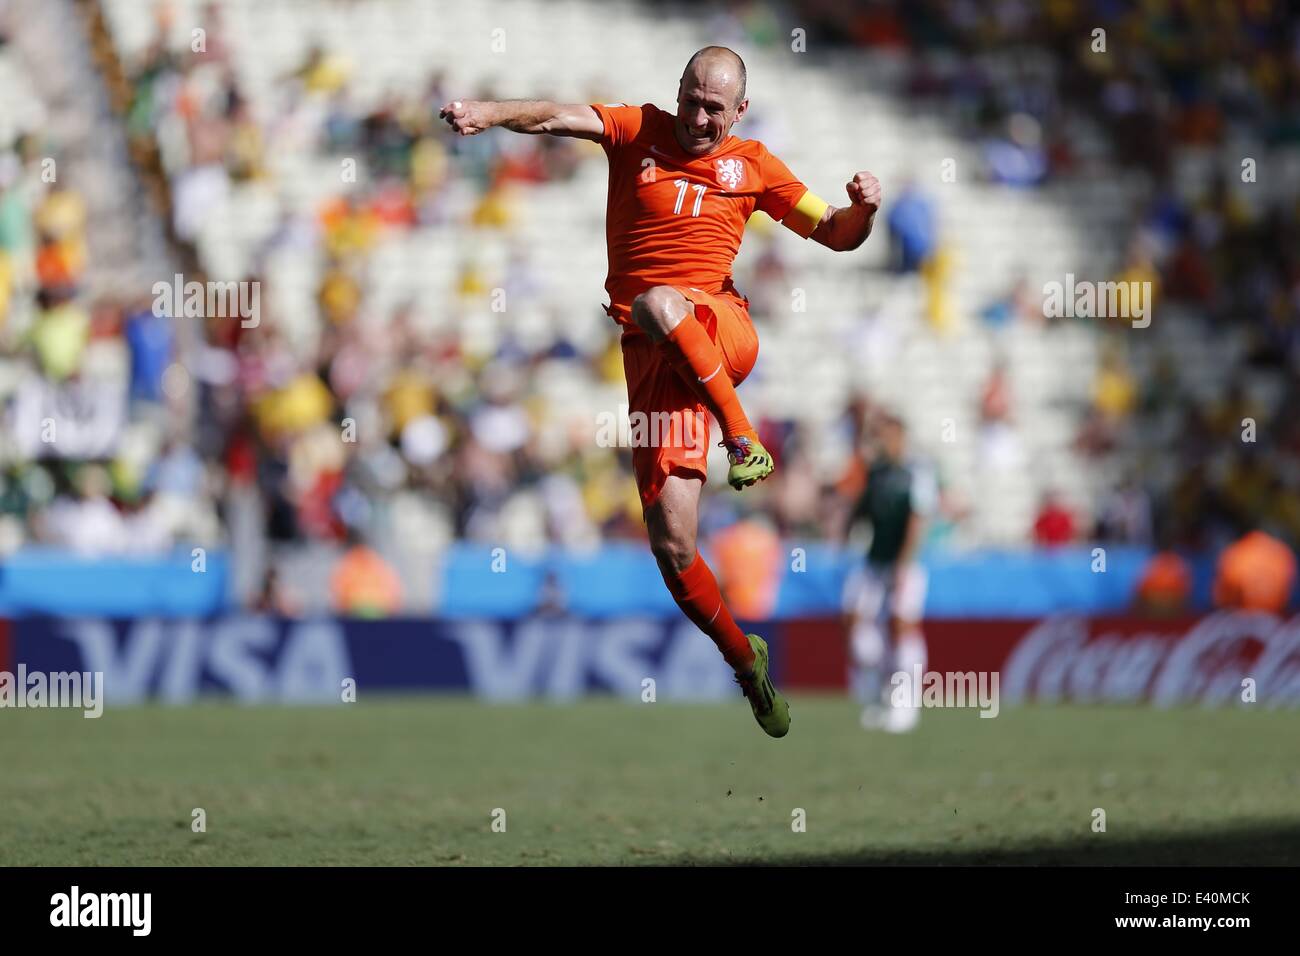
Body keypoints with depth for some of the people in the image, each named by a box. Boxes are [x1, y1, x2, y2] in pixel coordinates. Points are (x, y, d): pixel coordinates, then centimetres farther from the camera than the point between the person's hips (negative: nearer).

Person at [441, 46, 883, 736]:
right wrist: (490, 113, -29)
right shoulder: (640, 132, 8)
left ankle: (742, 438, -23)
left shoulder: (752, 165, 13)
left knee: (658, 304, -38)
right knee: (672, 544, -9)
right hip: (653, 354, 1)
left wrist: (863, 208, -4)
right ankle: (744, 657, 14)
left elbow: (838, 236, 19)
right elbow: (560, 117, -10)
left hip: (722, 332, -1)